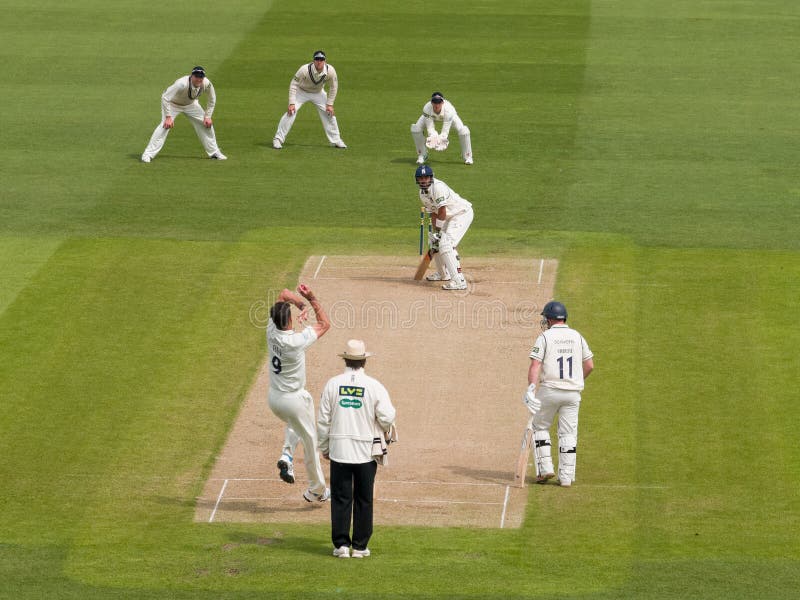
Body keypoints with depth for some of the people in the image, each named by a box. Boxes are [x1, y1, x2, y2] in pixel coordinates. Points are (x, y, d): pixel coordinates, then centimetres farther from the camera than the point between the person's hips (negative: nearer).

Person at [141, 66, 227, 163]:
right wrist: (168, 117, -40)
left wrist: (207, 116, -10)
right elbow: (165, 98, -38)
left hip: (191, 104, 5)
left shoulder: (207, 84, -26)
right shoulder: (182, 84, -41)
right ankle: (148, 154, -20)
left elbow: (212, 100, -6)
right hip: (173, 103, -5)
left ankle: (214, 152, 21)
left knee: (206, 123, 2)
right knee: (165, 125, -23)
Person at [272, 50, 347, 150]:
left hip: (318, 93, 3)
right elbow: (293, 84, -25)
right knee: (291, 112, -19)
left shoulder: (330, 71, -27)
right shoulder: (305, 70, -35)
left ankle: (336, 140, 16)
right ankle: (278, 139, -9)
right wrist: (291, 103, -30)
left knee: (329, 113, -1)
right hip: (301, 92, -3)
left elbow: (333, 87, -9)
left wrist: (329, 104, -10)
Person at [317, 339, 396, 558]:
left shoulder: (333, 384, -3)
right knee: (363, 499, 8)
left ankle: (341, 545, 4)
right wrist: (383, 430, 14)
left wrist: (324, 448, 12)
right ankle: (360, 546, 10)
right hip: (366, 452, -1)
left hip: (339, 451, 1)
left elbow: (323, 420, 1)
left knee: (340, 499, 6)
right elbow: (387, 417, -10)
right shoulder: (374, 386, -7)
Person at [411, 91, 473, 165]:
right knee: (416, 129, -20)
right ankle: (422, 155, 4)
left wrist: (441, 139, -57)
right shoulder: (427, 109, -41)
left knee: (463, 131, -23)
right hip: (431, 116, 2)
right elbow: (430, 128, -37)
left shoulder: (448, 109, -44)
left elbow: (445, 130, -41)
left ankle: (467, 156, 2)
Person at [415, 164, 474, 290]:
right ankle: (443, 273, 40)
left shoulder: (438, 187, -25)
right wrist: (434, 231, -3)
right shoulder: (423, 193, 4)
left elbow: (442, 211, -25)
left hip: (463, 213, -10)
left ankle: (459, 281, -30)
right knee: (434, 240, 20)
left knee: (446, 244, -23)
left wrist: (438, 229, -17)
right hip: (450, 217, 10)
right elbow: (433, 213, 7)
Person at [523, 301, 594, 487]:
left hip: (549, 390, -3)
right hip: (573, 392, 3)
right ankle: (566, 477, 3)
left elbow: (535, 365, -15)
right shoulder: (577, 337, 8)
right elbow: (590, 365, 9)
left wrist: (531, 389, -22)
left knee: (540, 427, 14)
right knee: (568, 433, 6)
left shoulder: (545, 337, -5)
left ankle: (545, 468, 5)